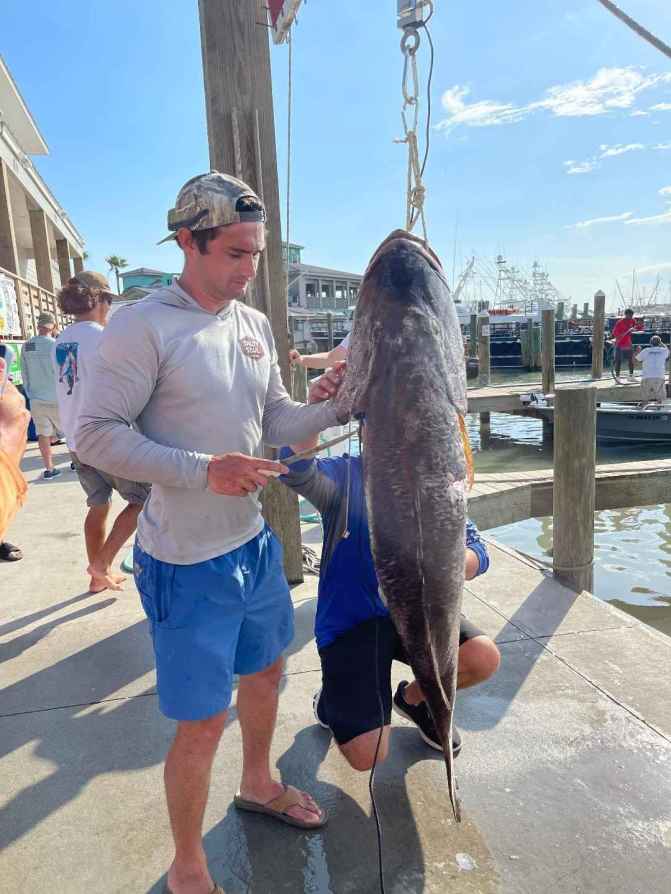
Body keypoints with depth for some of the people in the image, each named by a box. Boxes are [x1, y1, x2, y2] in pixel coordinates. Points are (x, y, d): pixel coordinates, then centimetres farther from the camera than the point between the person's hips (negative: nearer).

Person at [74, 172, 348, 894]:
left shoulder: (254, 324, 6)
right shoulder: (142, 326, -16)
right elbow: (95, 435, -18)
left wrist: (332, 406, -8)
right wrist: (205, 470, -26)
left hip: (254, 541, 8)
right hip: (186, 561, -7)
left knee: (265, 671, 25)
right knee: (203, 721, 5)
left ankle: (258, 784, 54)